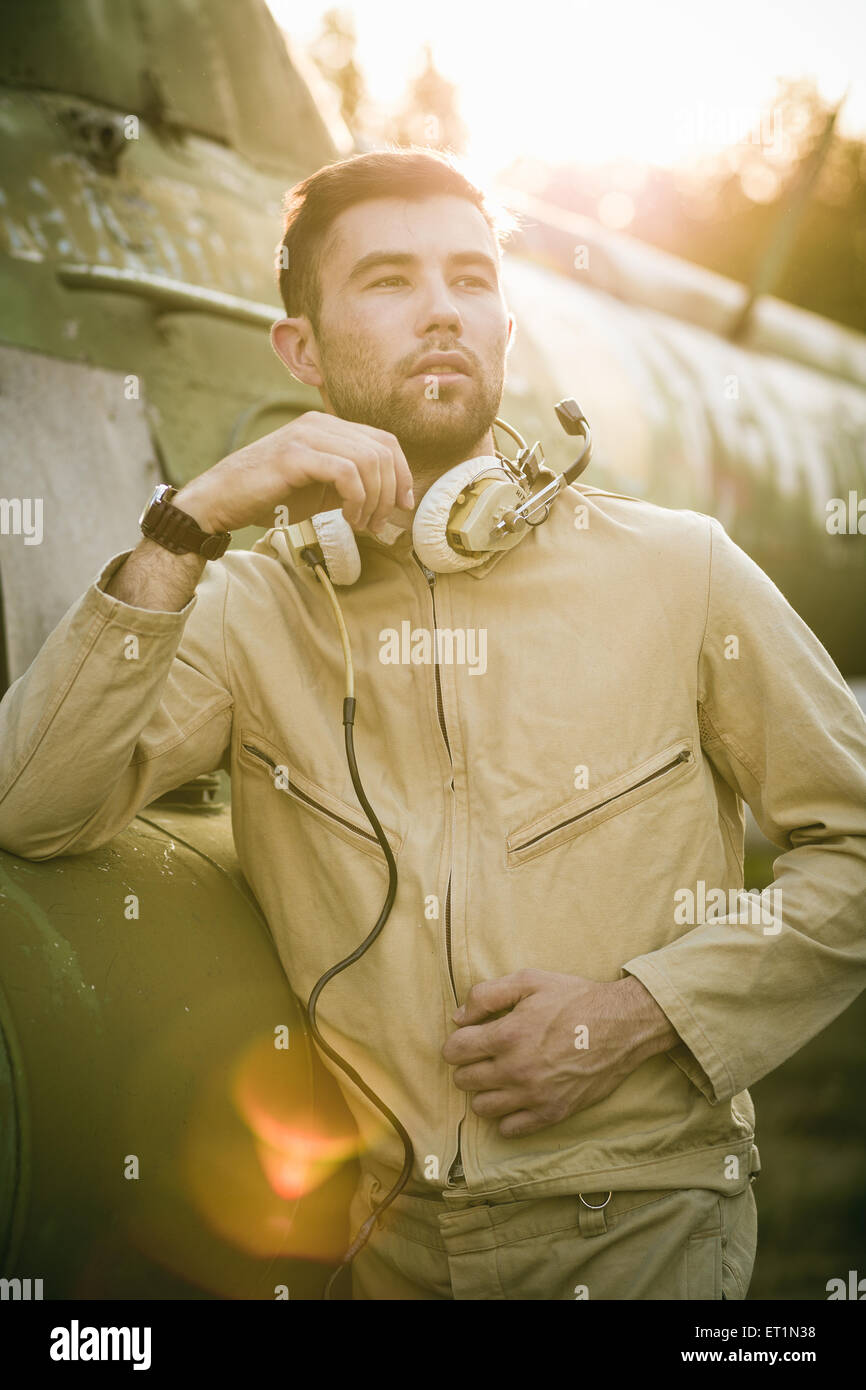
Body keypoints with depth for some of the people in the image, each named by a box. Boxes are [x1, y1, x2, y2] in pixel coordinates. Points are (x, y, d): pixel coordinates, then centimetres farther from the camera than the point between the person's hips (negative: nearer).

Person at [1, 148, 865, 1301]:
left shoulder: (677, 570, -4)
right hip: (363, 1229, 2)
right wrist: (191, 525, -19)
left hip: (638, 1217, -1)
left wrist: (644, 1010, -12)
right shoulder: (251, 608, 0)